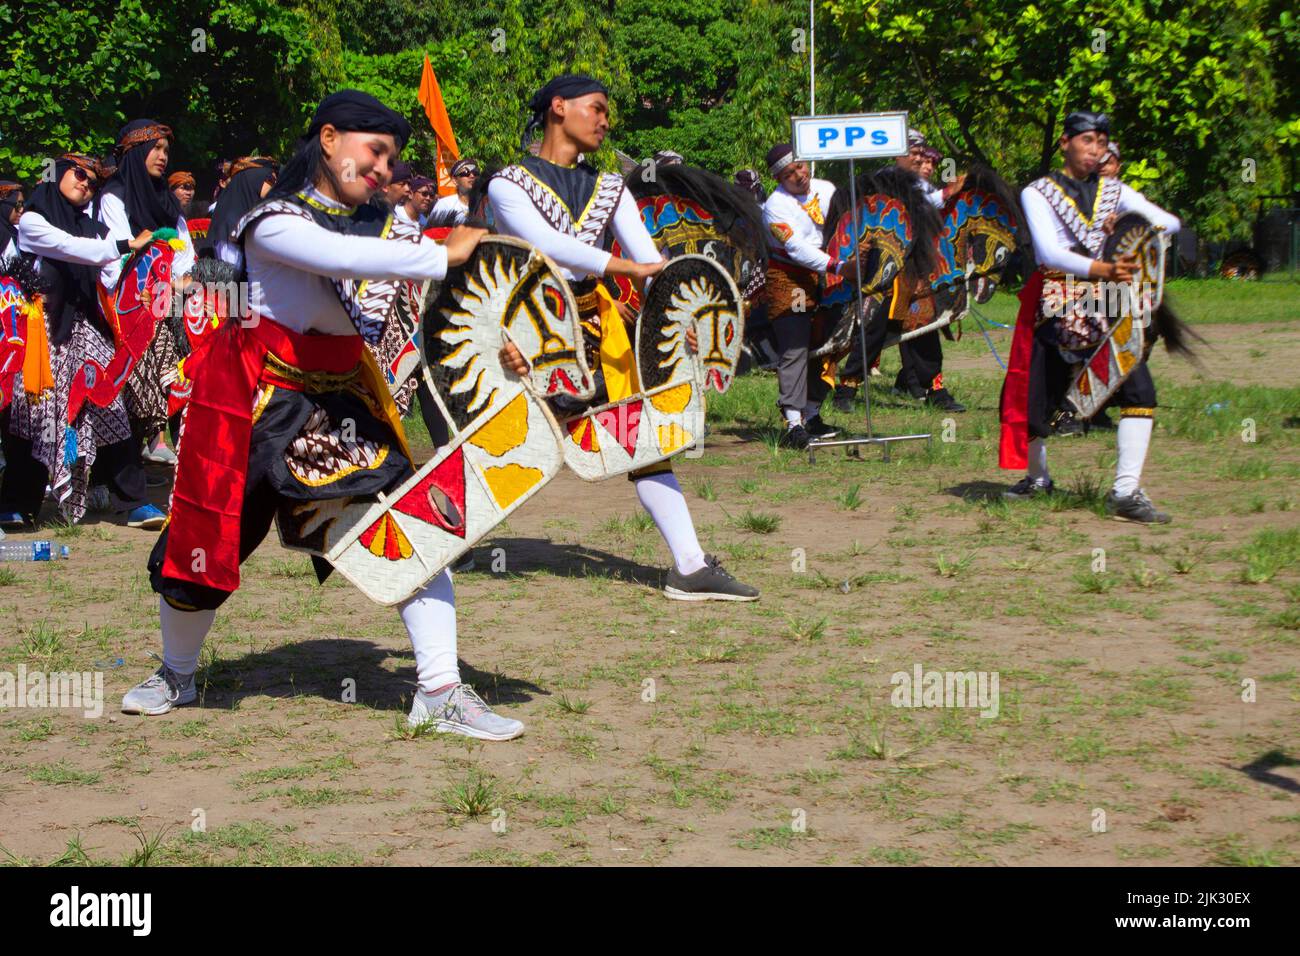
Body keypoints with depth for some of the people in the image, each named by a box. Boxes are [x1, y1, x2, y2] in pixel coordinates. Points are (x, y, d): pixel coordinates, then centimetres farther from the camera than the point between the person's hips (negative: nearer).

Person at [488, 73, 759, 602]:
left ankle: (690, 567, -3)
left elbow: (648, 256, 1)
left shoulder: (608, 190, 14)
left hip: (595, 320, 5)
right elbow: (545, 243, -20)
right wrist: (627, 267, -29)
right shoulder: (508, 185, -3)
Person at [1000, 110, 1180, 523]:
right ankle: (1037, 478, 30)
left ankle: (1125, 492, -15)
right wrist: (1102, 269, -31)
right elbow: (1049, 252, -16)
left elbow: (1169, 222, -1)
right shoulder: (1038, 193, 0)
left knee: (1139, 390, -15)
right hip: (1055, 306, -2)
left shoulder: (1115, 191, 12)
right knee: (1038, 395, 2)